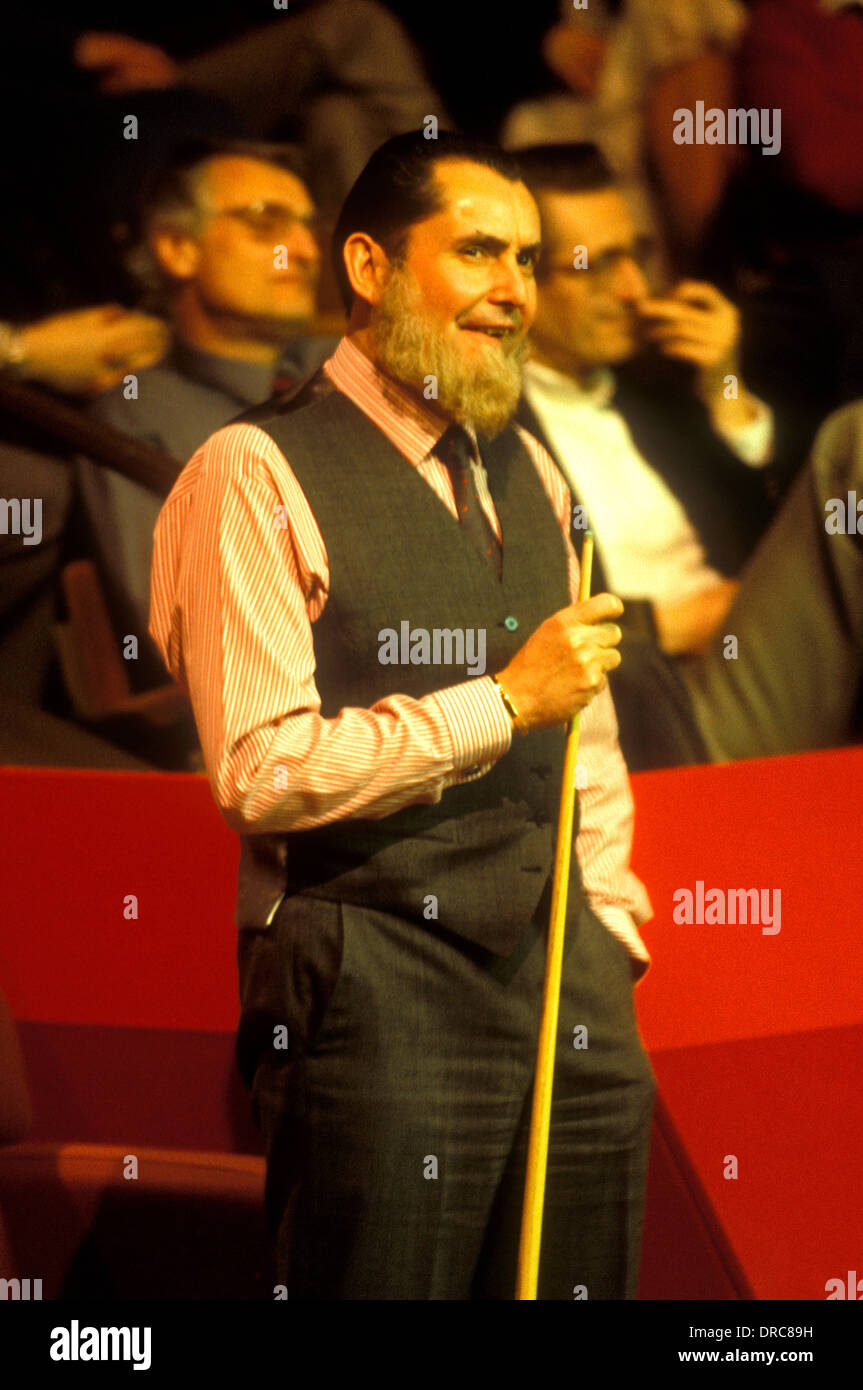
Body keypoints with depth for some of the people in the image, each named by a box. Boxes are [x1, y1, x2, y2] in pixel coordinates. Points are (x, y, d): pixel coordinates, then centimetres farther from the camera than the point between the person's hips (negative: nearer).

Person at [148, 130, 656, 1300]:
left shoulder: (531, 476, 18)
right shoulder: (255, 475, -6)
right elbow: (263, 773, -15)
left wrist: (607, 931, 14)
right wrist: (501, 703, -12)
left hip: (568, 985, 7)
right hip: (375, 989, -7)